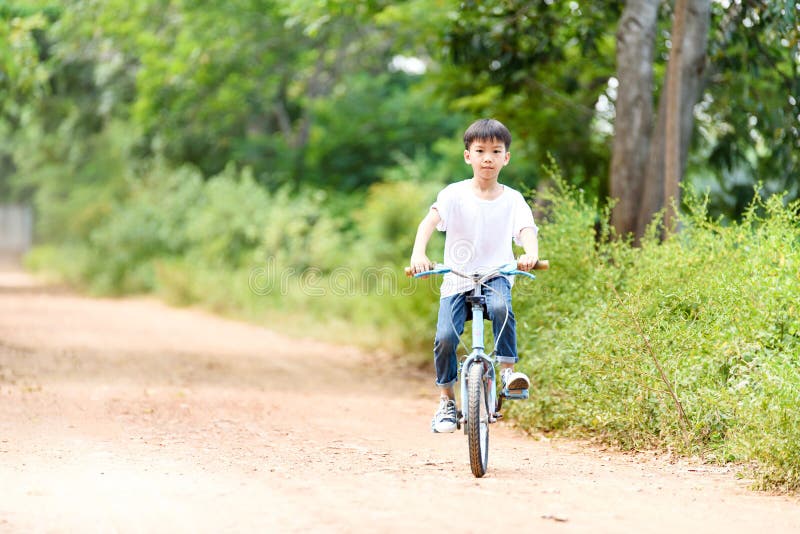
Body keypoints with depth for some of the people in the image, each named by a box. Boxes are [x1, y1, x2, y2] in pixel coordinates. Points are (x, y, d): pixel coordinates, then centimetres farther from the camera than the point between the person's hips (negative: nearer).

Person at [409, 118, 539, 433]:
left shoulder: (512, 200, 2)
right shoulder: (455, 194, -3)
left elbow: (527, 230, -13)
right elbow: (429, 222, -17)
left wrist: (531, 255, -37)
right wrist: (418, 255, -37)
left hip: (496, 275, 0)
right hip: (456, 280, 0)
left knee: (501, 308, -34)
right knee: (445, 337, -17)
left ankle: (508, 369, -18)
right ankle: (446, 400, 3)